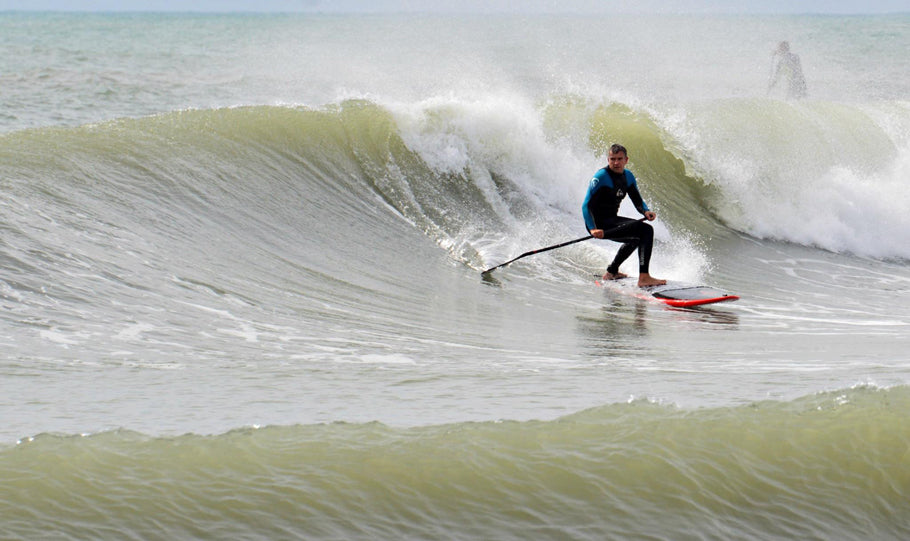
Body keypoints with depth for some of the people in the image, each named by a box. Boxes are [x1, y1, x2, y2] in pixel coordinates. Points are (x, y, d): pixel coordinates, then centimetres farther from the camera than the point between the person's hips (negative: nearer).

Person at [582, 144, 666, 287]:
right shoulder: (601, 177, -17)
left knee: (638, 236, 35)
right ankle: (644, 278, -29)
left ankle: (611, 272, 46)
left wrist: (646, 211, -10)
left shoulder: (628, 176, 8)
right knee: (646, 230, -22)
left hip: (612, 220, 10)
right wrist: (593, 229, -36)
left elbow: (638, 201, 13)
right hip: (600, 224, -10)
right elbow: (587, 206, -22)